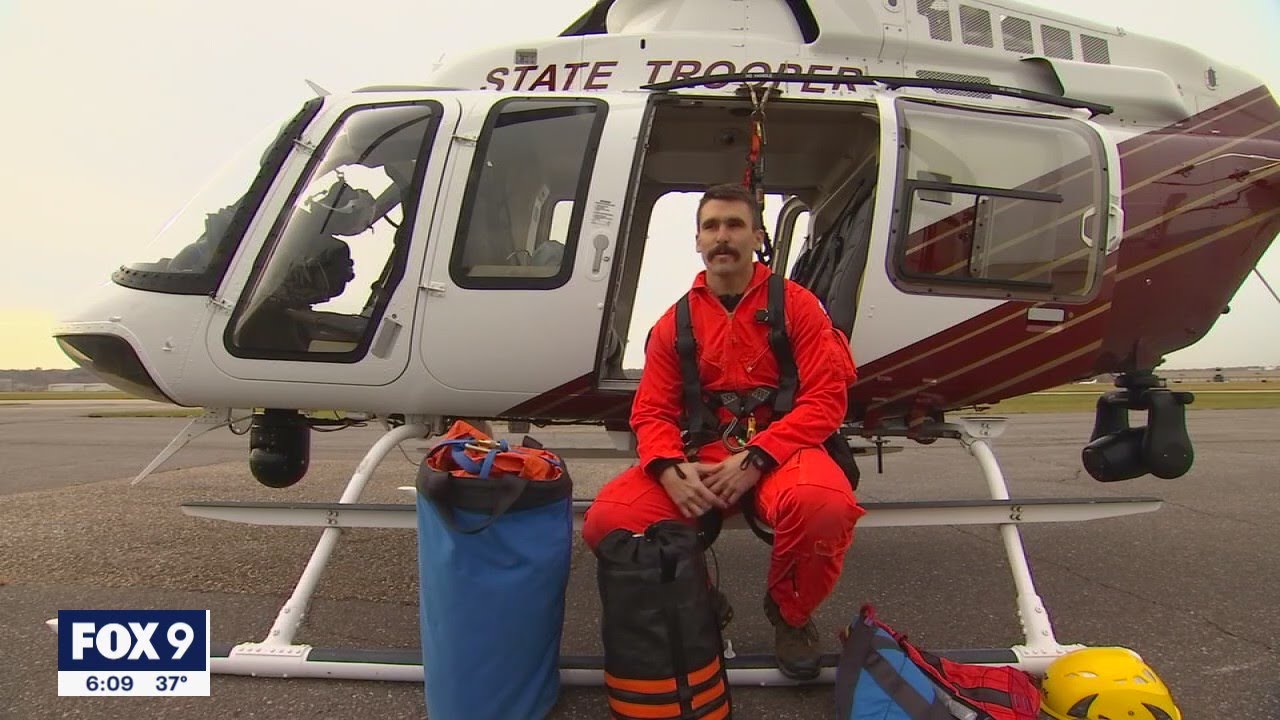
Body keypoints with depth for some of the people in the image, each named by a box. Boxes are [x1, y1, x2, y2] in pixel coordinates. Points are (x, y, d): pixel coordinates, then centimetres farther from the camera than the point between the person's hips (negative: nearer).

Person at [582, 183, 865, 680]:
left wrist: (755, 458, -19)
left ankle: (790, 614, 0)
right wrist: (671, 469, -15)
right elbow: (651, 412, 8)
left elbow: (826, 399, -6)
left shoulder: (795, 304, 3)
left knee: (824, 506, -37)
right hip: (700, 457, 2)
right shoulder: (675, 322, 11)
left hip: (779, 451, -2)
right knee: (607, 521, -22)